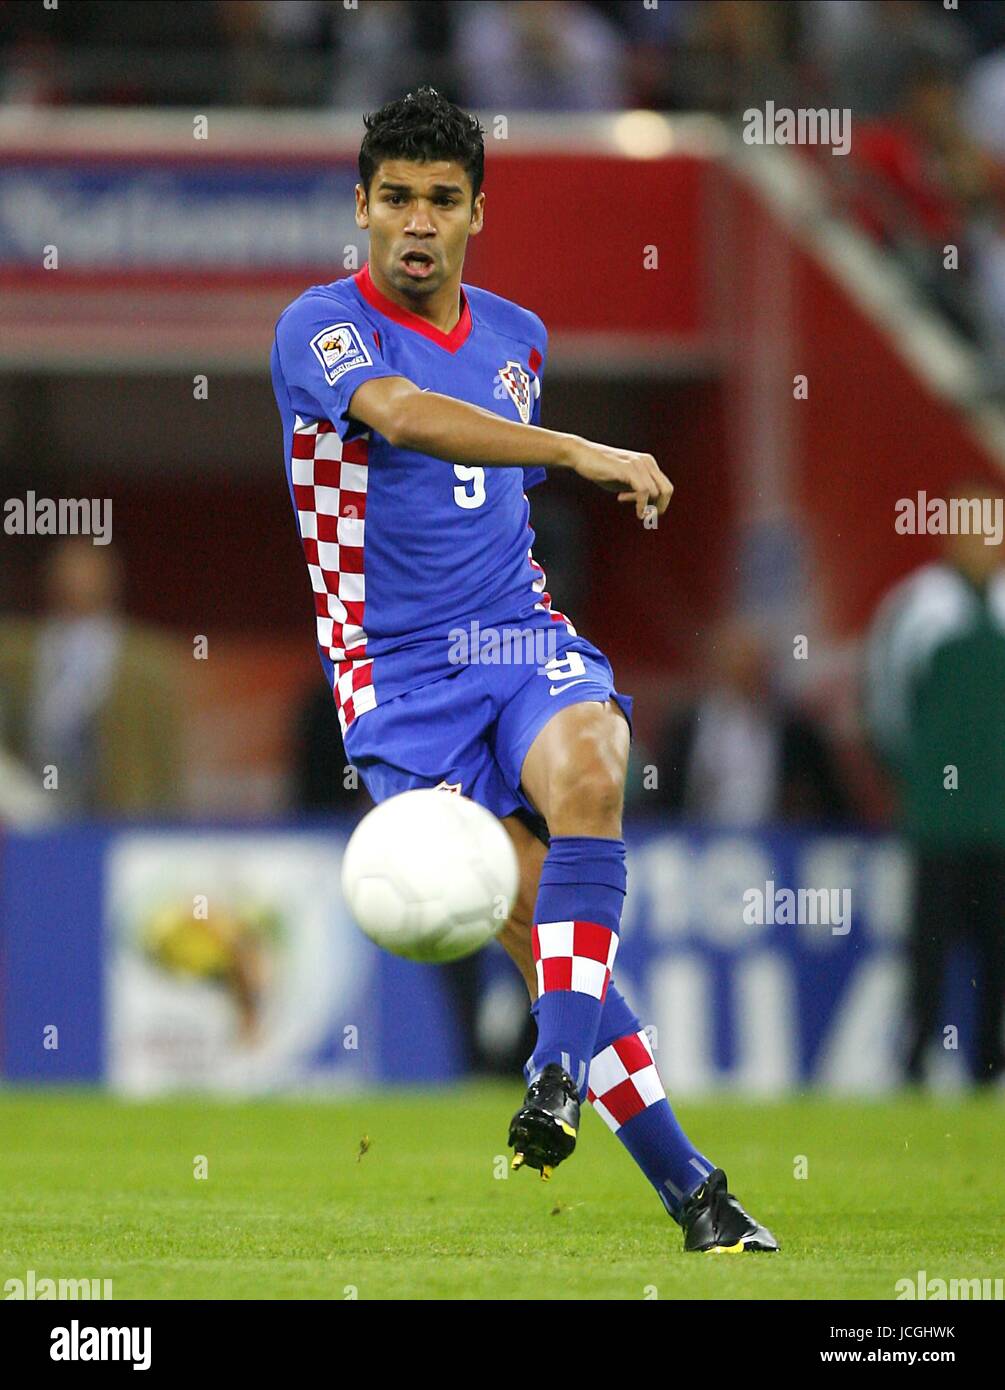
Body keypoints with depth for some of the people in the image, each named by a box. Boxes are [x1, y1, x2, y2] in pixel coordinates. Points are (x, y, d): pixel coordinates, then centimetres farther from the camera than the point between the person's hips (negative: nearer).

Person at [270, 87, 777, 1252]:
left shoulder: (518, 337, 14)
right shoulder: (322, 326, -7)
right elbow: (402, 414, -28)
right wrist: (581, 452, -38)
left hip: (517, 633, 4)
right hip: (396, 672, -4)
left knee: (585, 770, -32)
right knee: (535, 922, -12)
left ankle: (561, 1065, -36)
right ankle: (690, 1190, -6)